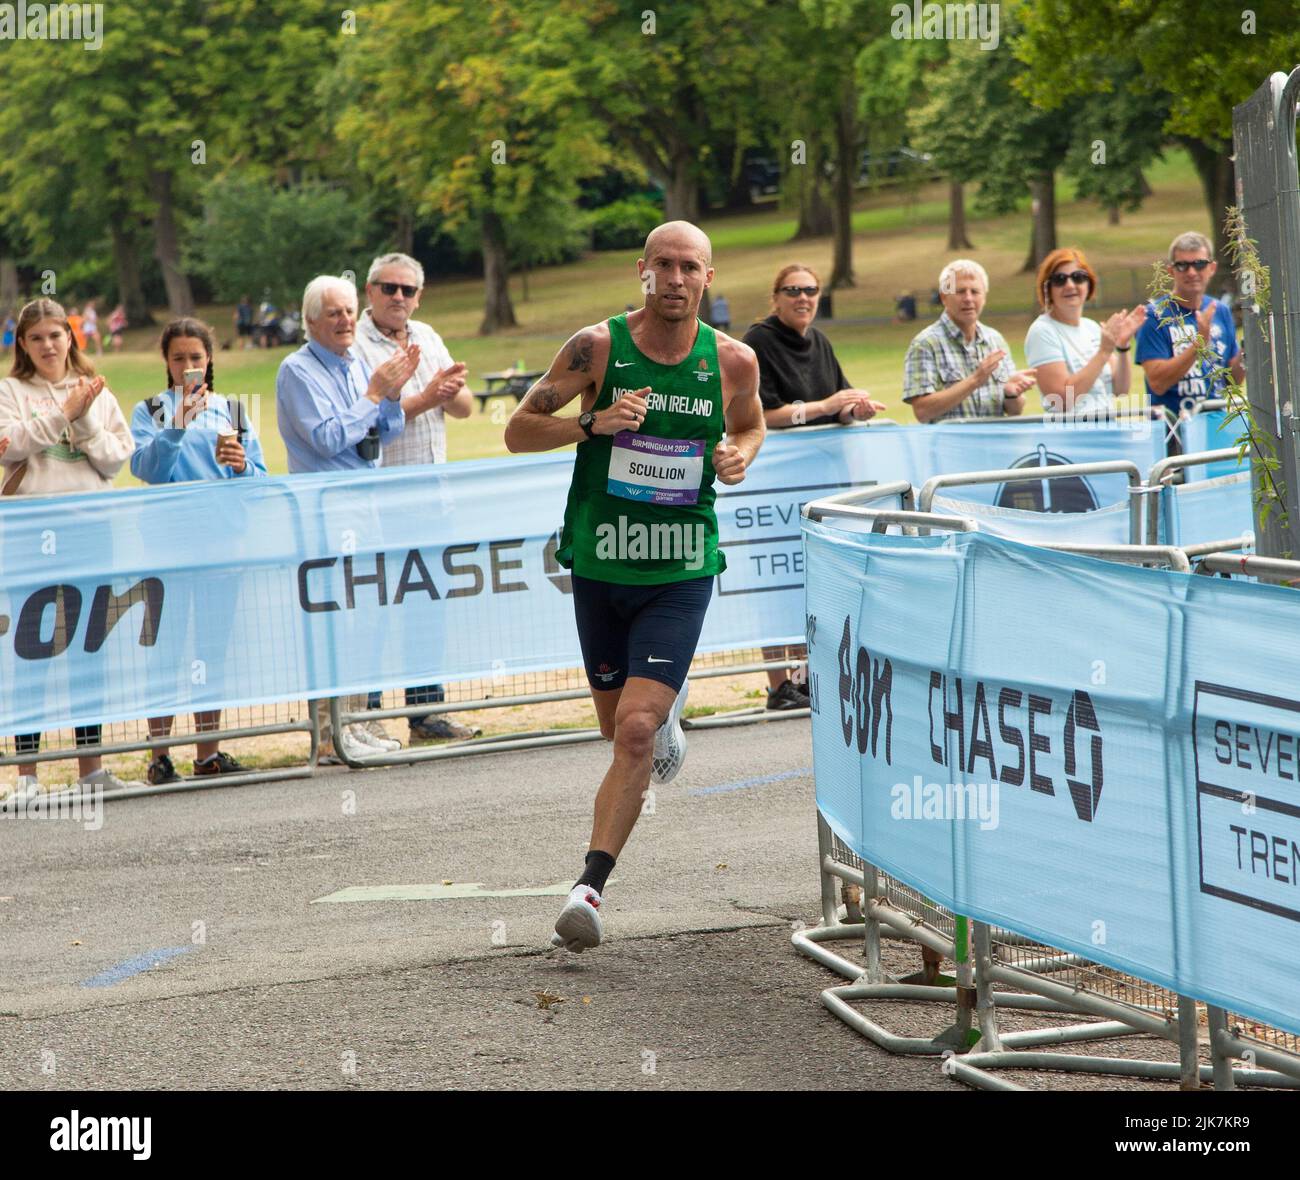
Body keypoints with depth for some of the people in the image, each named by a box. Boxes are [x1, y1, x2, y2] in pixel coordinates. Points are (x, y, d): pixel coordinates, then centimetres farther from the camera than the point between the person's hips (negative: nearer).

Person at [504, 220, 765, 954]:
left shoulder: (733, 361, -2)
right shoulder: (598, 348, -7)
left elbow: (751, 427, 19)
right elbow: (519, 431, -2)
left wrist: (740, 458, -4)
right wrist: (595, 423, -19)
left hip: (681, 570, -1)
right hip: (601, 564, 1)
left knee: (636, 730, -16)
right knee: (620, 725, 16)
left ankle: (591, 886, -14)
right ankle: (670, 709, 54)